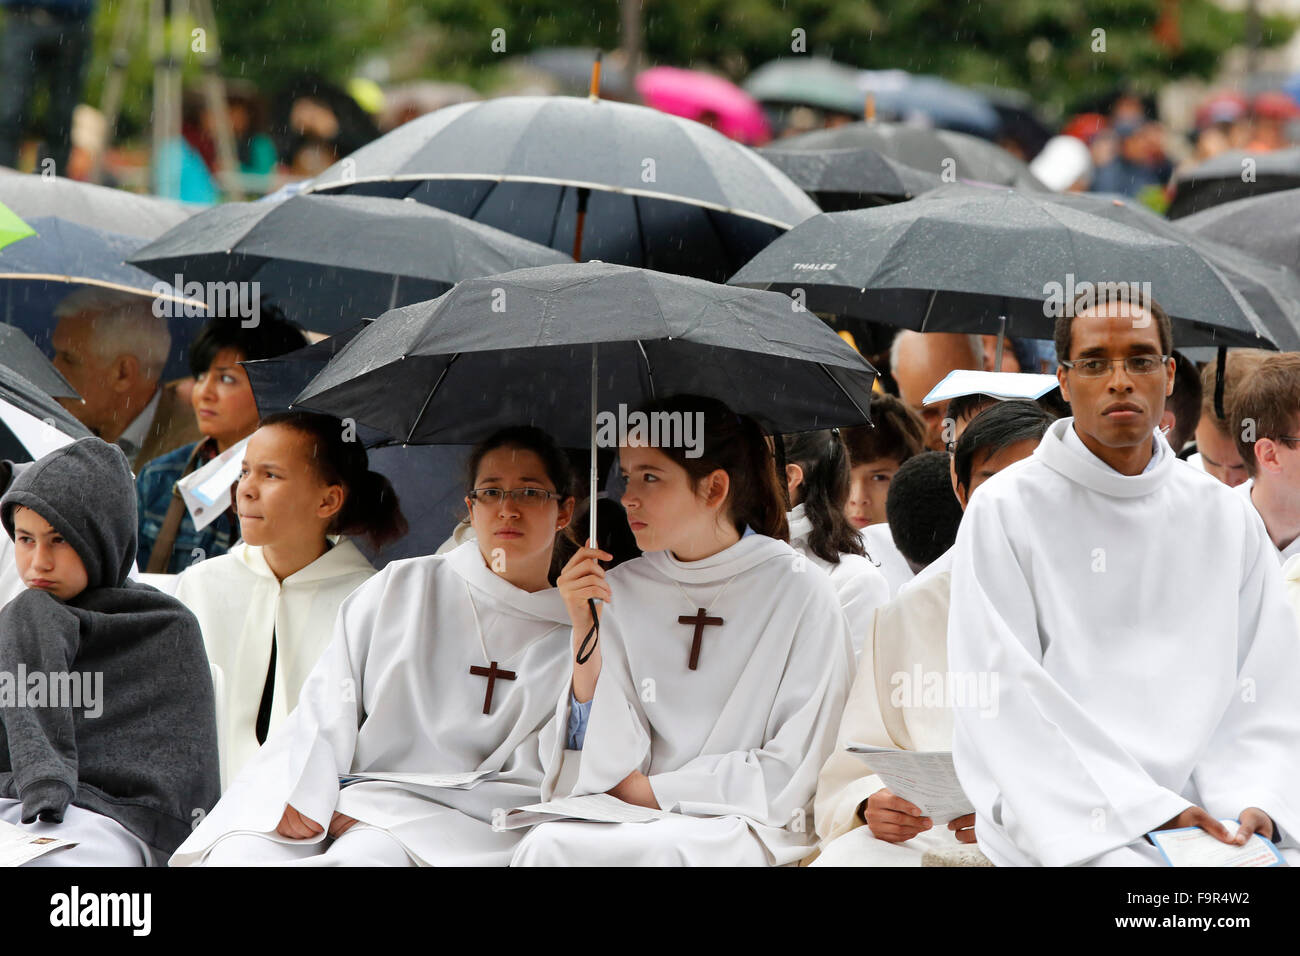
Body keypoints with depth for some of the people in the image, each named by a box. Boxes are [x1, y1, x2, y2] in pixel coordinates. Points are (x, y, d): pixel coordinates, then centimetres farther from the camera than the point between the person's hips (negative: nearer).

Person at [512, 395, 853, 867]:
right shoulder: (622, 590, 8)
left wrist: (649, 788, -7)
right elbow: (611, 767, 2)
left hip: (748, 823, -3)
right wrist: (586, 638, -10)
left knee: (665, 851, -37)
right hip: (637, 824, 3)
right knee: (546, 845, -30)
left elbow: (795, 770, -5)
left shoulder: (801, 592, -3)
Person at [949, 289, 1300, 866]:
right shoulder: (1004, 512, 2)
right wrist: (1145, 812, -14)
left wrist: (1252, 800, -9)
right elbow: (1009, 699, -6)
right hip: (1059, 835, -3)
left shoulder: (1226, 519, 14)